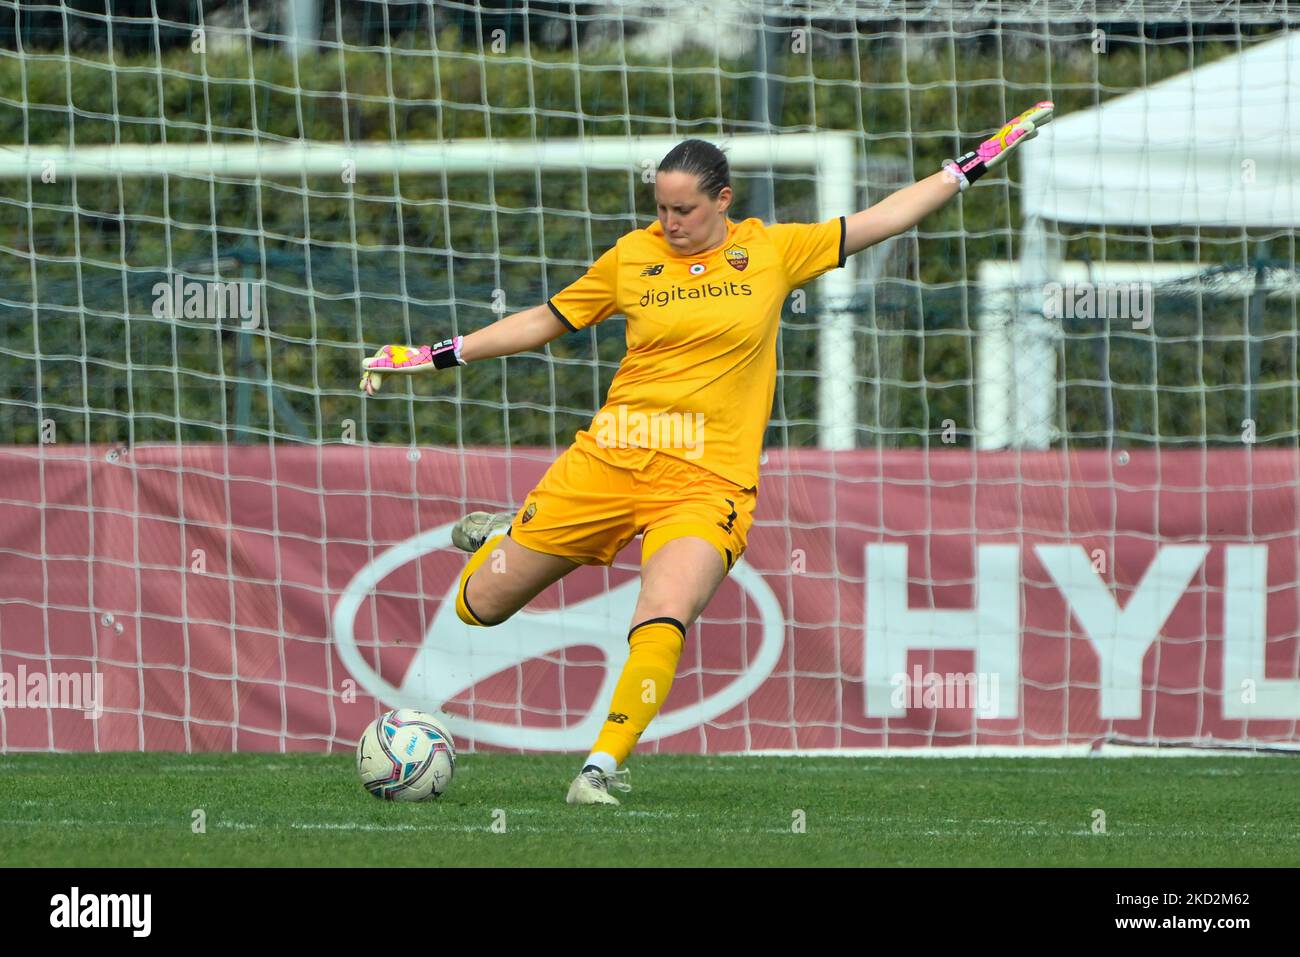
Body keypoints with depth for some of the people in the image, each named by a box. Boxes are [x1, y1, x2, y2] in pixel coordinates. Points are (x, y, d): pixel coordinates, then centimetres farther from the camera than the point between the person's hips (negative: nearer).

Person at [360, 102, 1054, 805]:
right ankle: (506, 537, 41)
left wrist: (974, 164, 10)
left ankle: (603, 766, -19)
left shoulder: (773, 252, 5)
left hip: (705, 482, -2)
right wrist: (431, 357, 14)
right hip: (610, 458, 2)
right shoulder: (631, 257, 6)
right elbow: (545, 321, 16)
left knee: (664, 619, -29)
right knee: (479, 607, 7)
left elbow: (880, 220, 12)